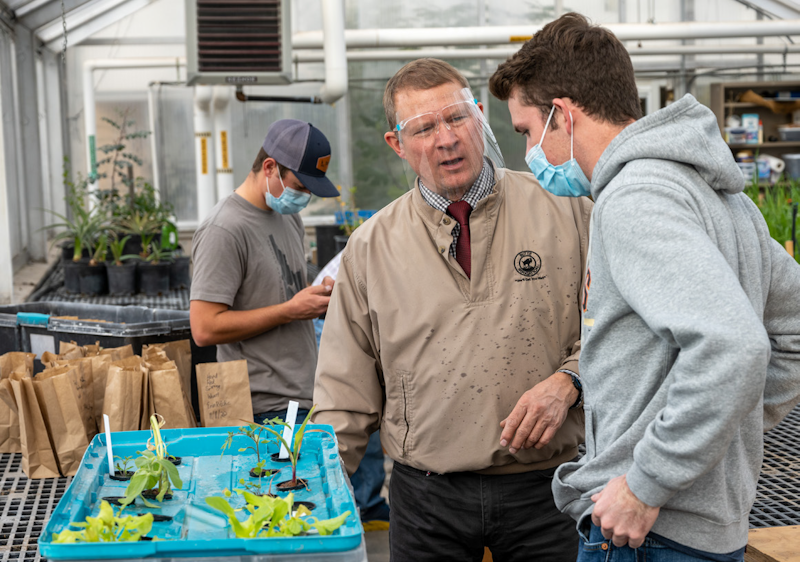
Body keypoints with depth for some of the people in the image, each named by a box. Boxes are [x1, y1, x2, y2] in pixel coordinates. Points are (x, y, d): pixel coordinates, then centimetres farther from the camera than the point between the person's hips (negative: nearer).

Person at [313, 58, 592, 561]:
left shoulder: (565, 211, 0)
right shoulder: (371, 247, 3)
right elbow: (345, 393, 6)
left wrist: (567, 382, -13)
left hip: (545, 489, 0)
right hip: (426, 495, 1)